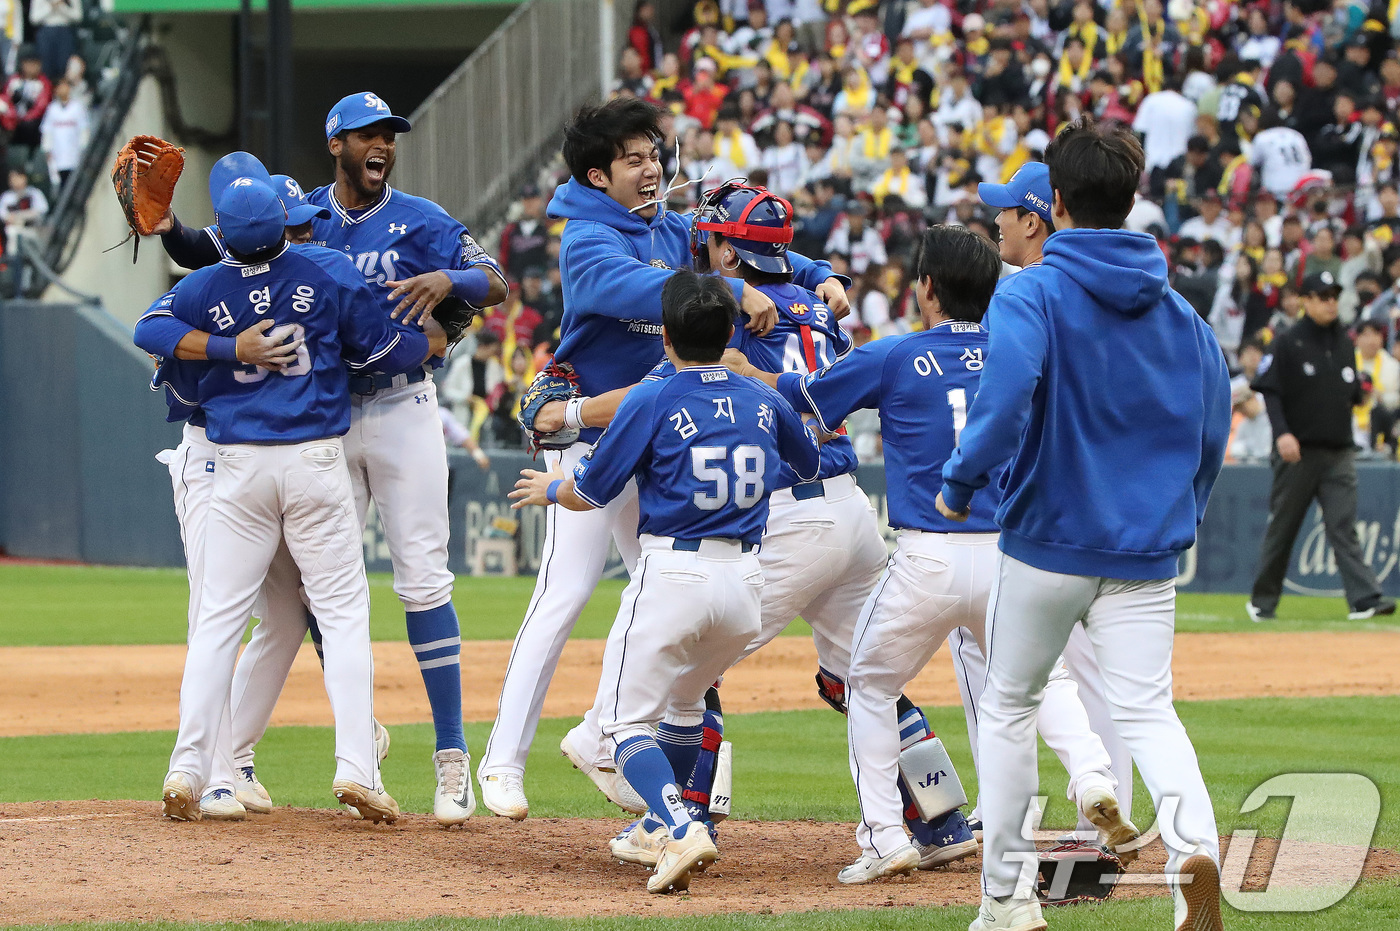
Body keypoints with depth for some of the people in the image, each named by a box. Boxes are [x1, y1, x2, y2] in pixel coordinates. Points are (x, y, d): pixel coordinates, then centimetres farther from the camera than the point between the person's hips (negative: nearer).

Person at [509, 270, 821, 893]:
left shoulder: (652, 402, -6)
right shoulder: (763, 401, 9)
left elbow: (590, 493, 2)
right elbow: (812, 464, 29)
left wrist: (550, 489, 24)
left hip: (673, 576, -5)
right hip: (744, 581, 5)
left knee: (627, 720, -2)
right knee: (686, 702, 26)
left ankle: (681, 828, -24)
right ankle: (687, 832, 23)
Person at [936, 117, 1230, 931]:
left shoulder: (1030, 295, -9)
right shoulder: (1178, 312, 8)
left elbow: (1005, 399, -26)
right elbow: (1213, 428, 10)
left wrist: (961, 484, -14)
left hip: (1048, 541, -3)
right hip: (1147, 553, 3)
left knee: (1010, 705, 14)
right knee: (1148, 710, -1)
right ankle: (1195, 841, -30)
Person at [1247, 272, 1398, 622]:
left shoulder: (1344, 343, 14)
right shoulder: (1288, 343, -2)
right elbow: (1269, 390, -9)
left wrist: (1359, 391, 3)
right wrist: (1282, 432, -20)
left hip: (1339, 452, 4)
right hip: (1298, 449, -4)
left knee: (1343, 527, -7)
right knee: (1282, 527, 4)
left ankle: (1365, 599, -18)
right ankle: (1263, 601, 16)